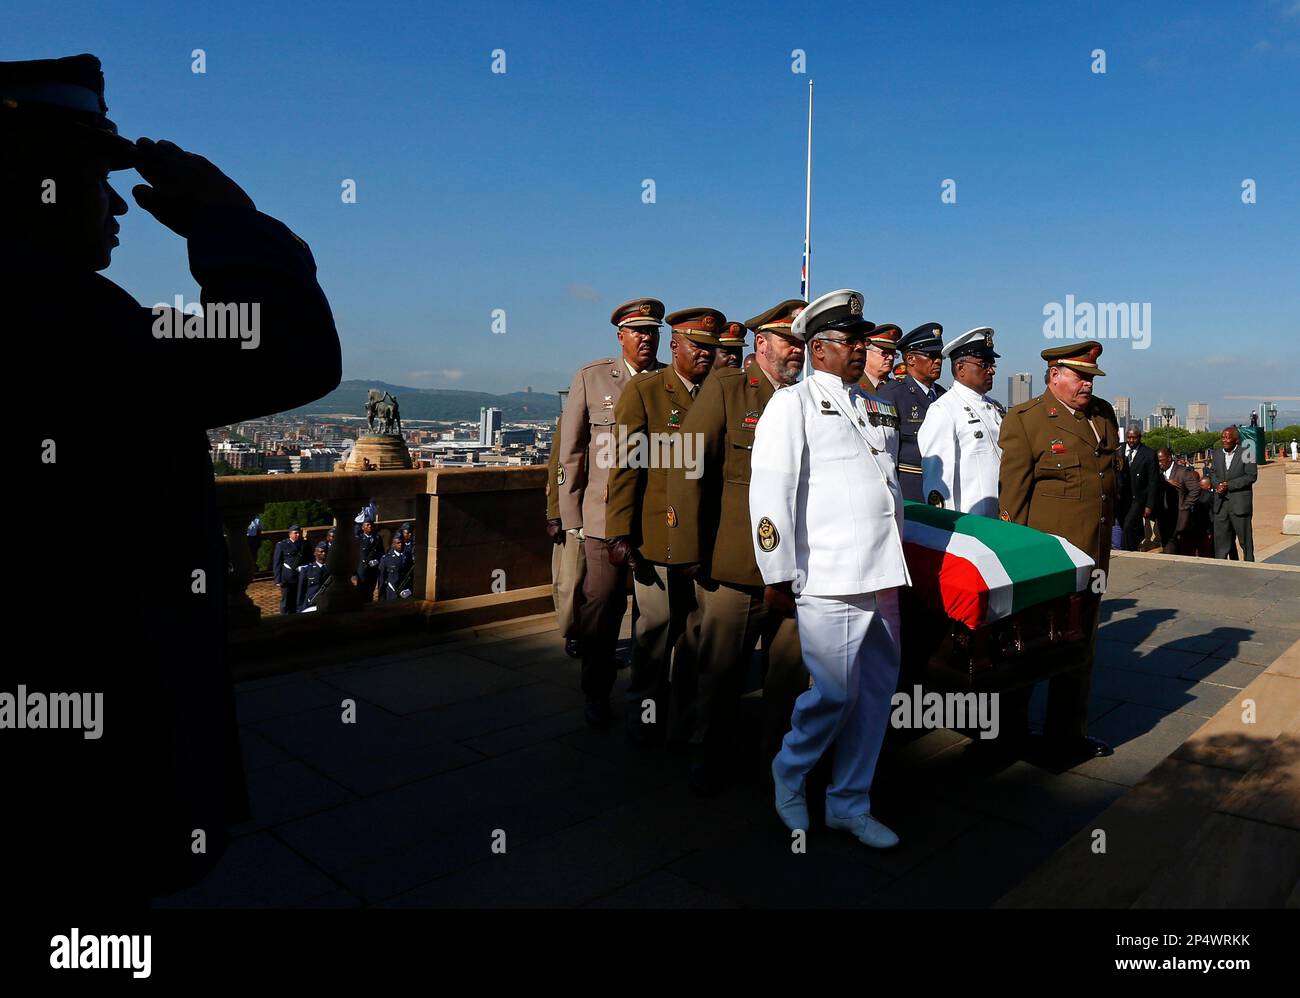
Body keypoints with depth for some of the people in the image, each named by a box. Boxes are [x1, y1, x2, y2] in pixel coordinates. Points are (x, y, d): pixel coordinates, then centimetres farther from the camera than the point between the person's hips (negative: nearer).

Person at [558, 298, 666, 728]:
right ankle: (597, 694, 19)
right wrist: (571, 518, 3)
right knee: (602, 604, 1)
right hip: (606, 514, -1)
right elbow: (571, 453, 6)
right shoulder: (591, 378, 5)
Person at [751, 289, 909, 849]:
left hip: (882, 576, 7)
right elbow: (770, 493, -10)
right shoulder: (793, 404, -2)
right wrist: (777, 577, -13)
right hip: (829, 579, -7)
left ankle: (850, 804, 26)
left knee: (876, 690, 10)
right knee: (835, 692, -6)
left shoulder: (870, 407, 20)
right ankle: (790, 774, 23)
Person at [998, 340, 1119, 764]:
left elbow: (1112, 476, 22)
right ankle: (1012, 725, 20)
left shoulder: (1104, 414, 13)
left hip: (1094, 551, 7)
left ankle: (1068, 732, 28)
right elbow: (1013, 493, -10)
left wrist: (1108, 532, 19)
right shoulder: (1024, 419, -9)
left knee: (1080, 642, 15)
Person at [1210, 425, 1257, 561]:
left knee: (1245, 539, 6)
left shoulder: (1245, 454, -7)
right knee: (1220, 538, 7)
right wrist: (1217, 484, -9)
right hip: (1220, 504, 5)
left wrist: (1228, 485, -18)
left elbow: (1251, 476, -12)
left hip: (1240, 504, -4)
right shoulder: (1216, 453, 10)